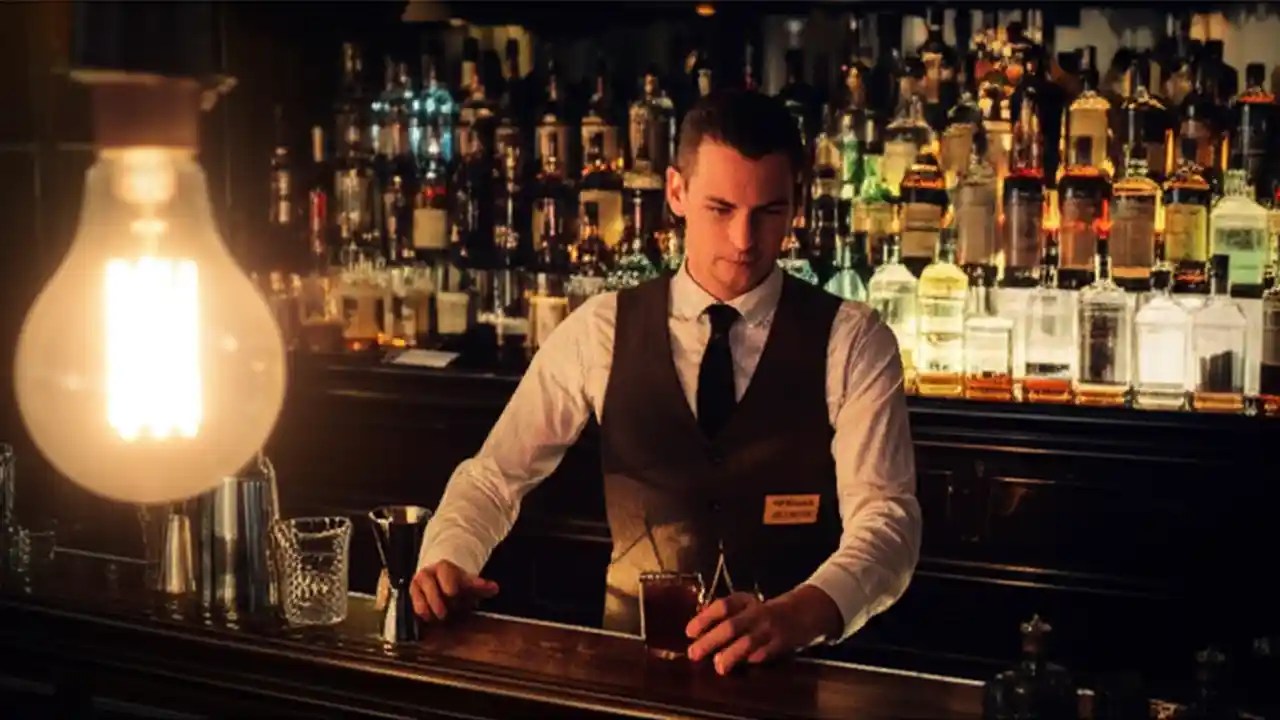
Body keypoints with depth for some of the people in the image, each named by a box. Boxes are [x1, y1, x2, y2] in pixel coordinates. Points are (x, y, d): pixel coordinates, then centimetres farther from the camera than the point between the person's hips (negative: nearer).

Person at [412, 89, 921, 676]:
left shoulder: (851, 342, -2)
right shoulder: (602, 331, 4)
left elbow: (886, 518, -13)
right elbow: (493, 478, 8)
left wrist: (797, 615, -32)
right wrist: (447, 560, -13)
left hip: (792, 669, -1)